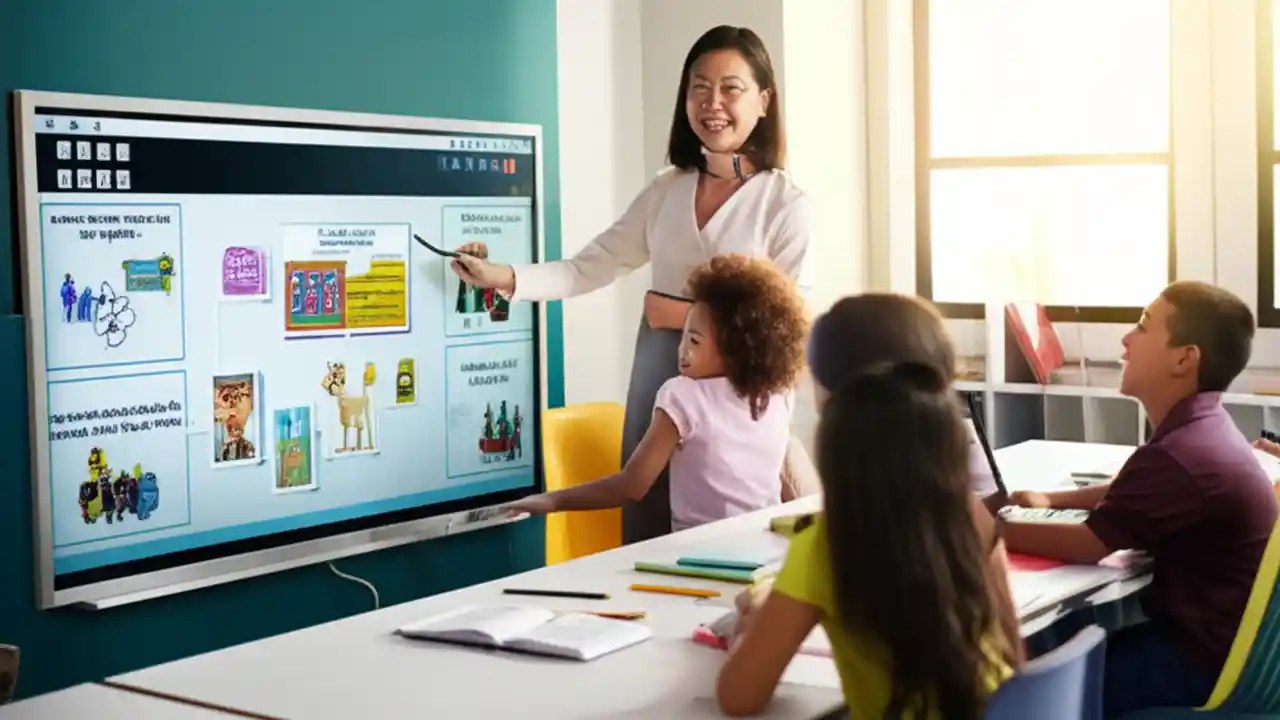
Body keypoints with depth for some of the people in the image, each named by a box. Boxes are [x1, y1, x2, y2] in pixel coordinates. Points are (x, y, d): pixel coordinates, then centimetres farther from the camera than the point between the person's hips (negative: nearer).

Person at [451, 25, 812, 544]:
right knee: (646, 538, 9)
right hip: (658, 385, 4)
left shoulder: (785, 203, -6)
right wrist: (505, 278, -7)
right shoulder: (666, 191, 8)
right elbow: (588, 268, 6)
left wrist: (687, 314, -12)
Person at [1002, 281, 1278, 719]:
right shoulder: (1201, 428, 4)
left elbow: (1083, 546, -22)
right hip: (1210, 634, 9)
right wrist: (1051, 500, 10)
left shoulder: (1181, 454, -28)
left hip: (1203, 661, -9)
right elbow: (1128, 493, 23)